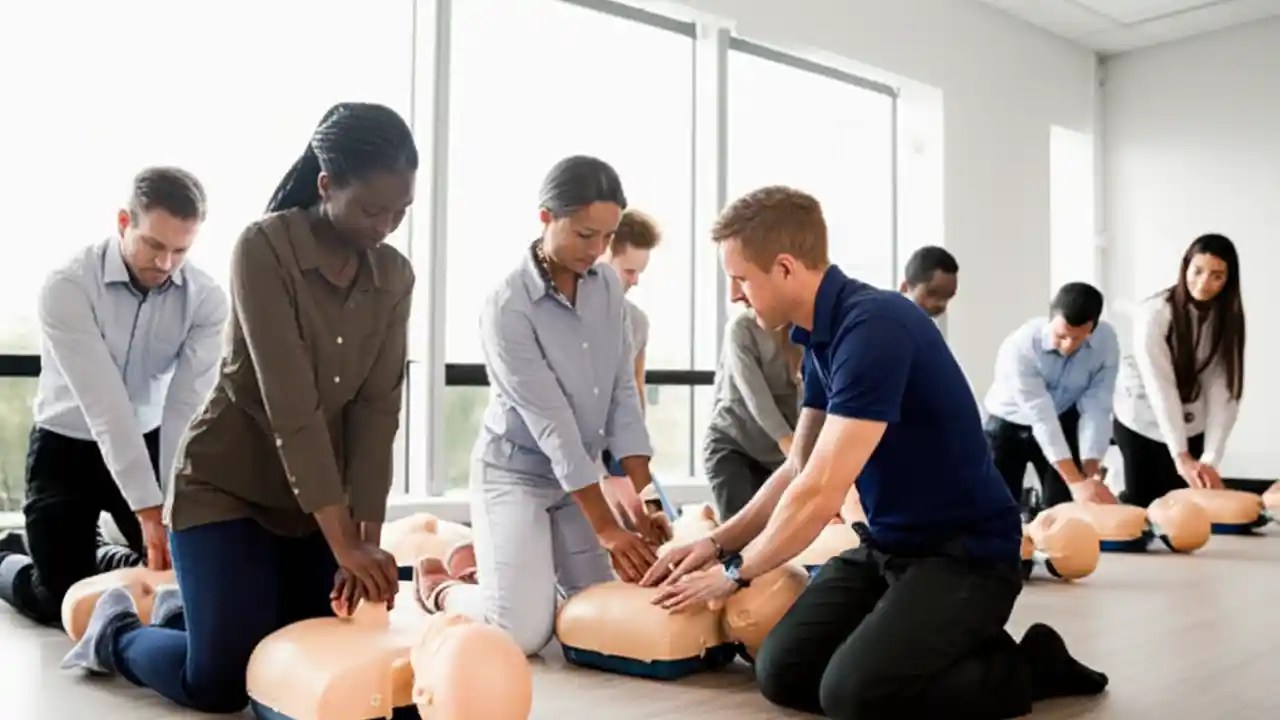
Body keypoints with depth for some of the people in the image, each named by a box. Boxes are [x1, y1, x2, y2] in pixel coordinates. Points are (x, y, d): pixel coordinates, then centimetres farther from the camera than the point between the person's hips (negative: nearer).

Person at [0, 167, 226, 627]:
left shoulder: (206, 298, -17)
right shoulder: (67, 288, -26)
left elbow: (186, 407, -21)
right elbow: (104, 405, -32)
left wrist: (174, 510, -29)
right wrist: (148, 510, -37)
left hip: (148, 442, 3)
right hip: (67, 446, -3)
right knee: (63, 601, -4)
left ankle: (99, 556, 34)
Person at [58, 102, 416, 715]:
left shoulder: (395, 276, -4)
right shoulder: (263, 248, -20)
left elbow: (378, 409, -9)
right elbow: (290, 404, -27)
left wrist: (367, 537, -17)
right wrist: (344, 544, -29)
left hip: (321, 493, 6)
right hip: (226, 486, -5)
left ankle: (183, 608, 34)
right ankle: (115, 627, 26)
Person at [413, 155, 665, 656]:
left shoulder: (608, 286, -4)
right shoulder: (507, 307, -22)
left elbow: (623, 394, -2)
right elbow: (551, 423, -23)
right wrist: (605, 528, -22)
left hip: (581, 474, 6)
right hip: (515, 472, -6)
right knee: (525, 633, -12)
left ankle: (506, 567, 30)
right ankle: (438, 587, 18)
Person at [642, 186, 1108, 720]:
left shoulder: (874, 327, -24)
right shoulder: (822, 334, 5)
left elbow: (820, 494, -25)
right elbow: (798, 471, 14)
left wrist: (734, 572, -11)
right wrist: (718, 542, 5)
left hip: (964, 552, -8)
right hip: (887, 546, 8)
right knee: (782, 672, -5)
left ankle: (1028, 666, 1)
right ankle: (958, 651, 13)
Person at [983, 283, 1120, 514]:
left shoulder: (1106, 340, -24)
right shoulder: (1020, 346, -34)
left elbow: (1096, 409, -25)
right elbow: (1042, 418, -36)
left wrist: (1092, 473, -33)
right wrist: (1075, 481, -40)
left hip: (1064, 424, 2)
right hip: (1008, 426, -2)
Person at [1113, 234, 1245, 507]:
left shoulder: (1228, 318, -9)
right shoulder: (1155, 313, -21)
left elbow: (1224, 390, -16)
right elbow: (1160, 387, -27)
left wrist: (1211, 458, -26)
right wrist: (1181, 456, -34)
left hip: (1189, 425, 3)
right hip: (1142, 418, -3)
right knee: (1141, 500, -1)